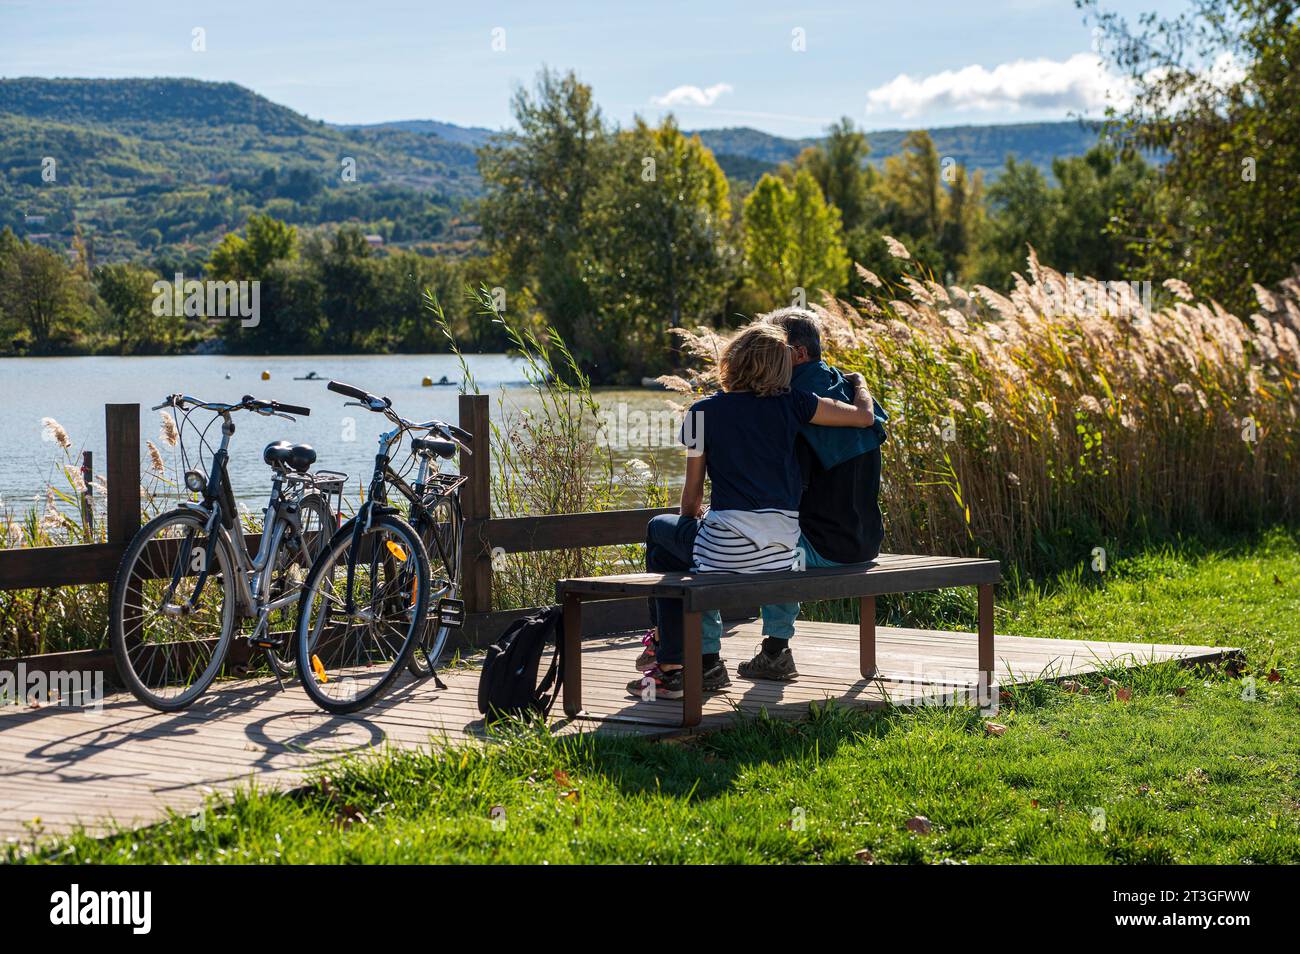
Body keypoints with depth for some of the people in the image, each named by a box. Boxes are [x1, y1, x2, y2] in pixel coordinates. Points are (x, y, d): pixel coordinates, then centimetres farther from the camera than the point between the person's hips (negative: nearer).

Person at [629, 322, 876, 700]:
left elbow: (692, 498, 4)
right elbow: (865, 416, 10)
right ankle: (705, 659, 36)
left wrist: (693, 518, 26)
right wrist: (857, 381, 31)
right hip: (783, 549, 5)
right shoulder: (792, 404, 3)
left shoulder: (705, 412, -1)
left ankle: (670, 665, 27)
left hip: (727, 550, -5)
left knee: (660, 531, 28)